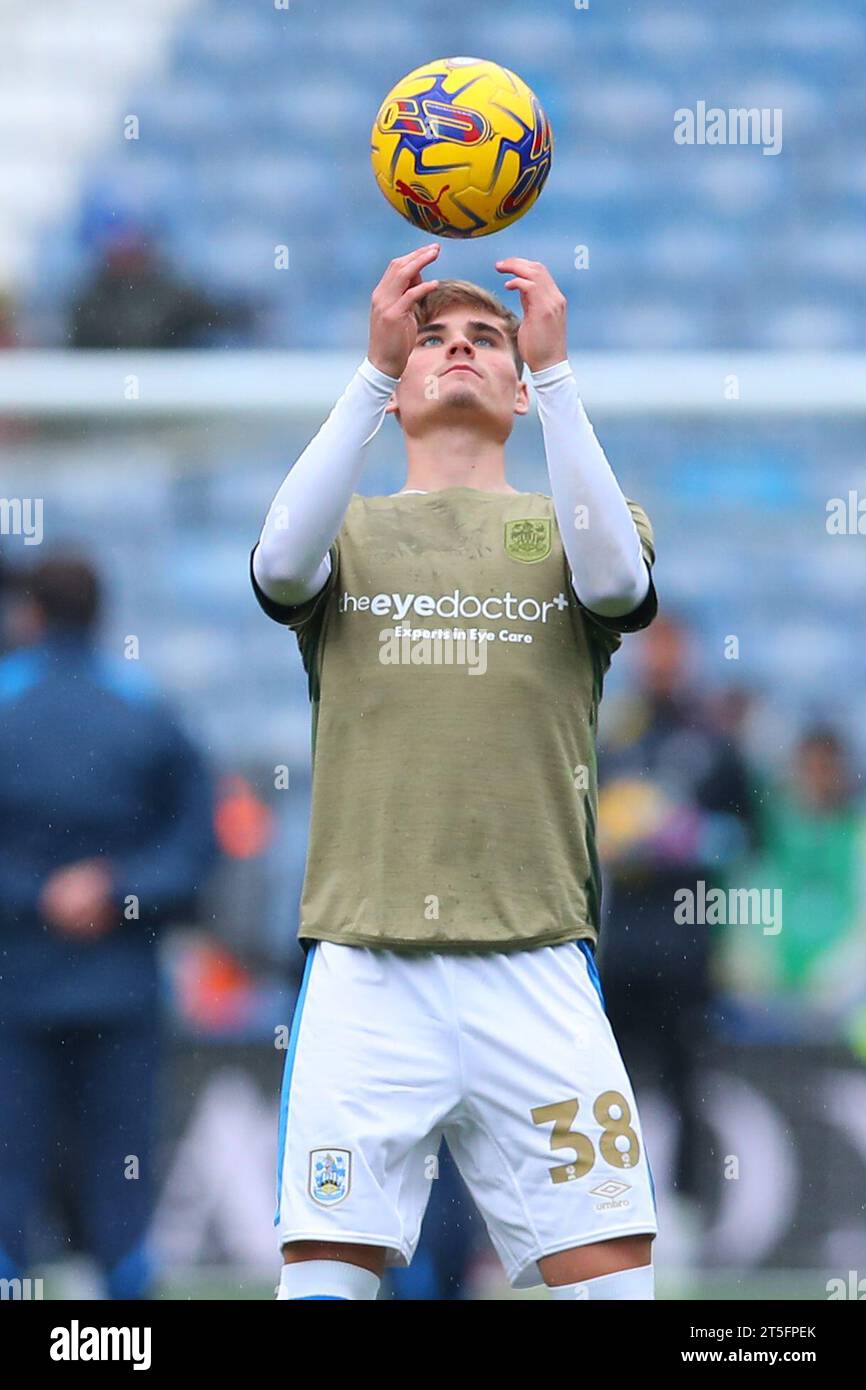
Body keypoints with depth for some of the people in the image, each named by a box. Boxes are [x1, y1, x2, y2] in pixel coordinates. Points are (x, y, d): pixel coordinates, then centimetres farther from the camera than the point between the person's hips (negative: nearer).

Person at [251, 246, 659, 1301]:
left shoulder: (566, 527, 17)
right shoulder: (350, 531, 17)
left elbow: (615, 579, -8)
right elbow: (282, 562, -8)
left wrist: (555, 371, -13)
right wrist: (374, 364, -15)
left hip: (534, 963, 0)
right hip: (363, 964, 0)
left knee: (611, 1272, -8)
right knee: (325, 1267, -9)